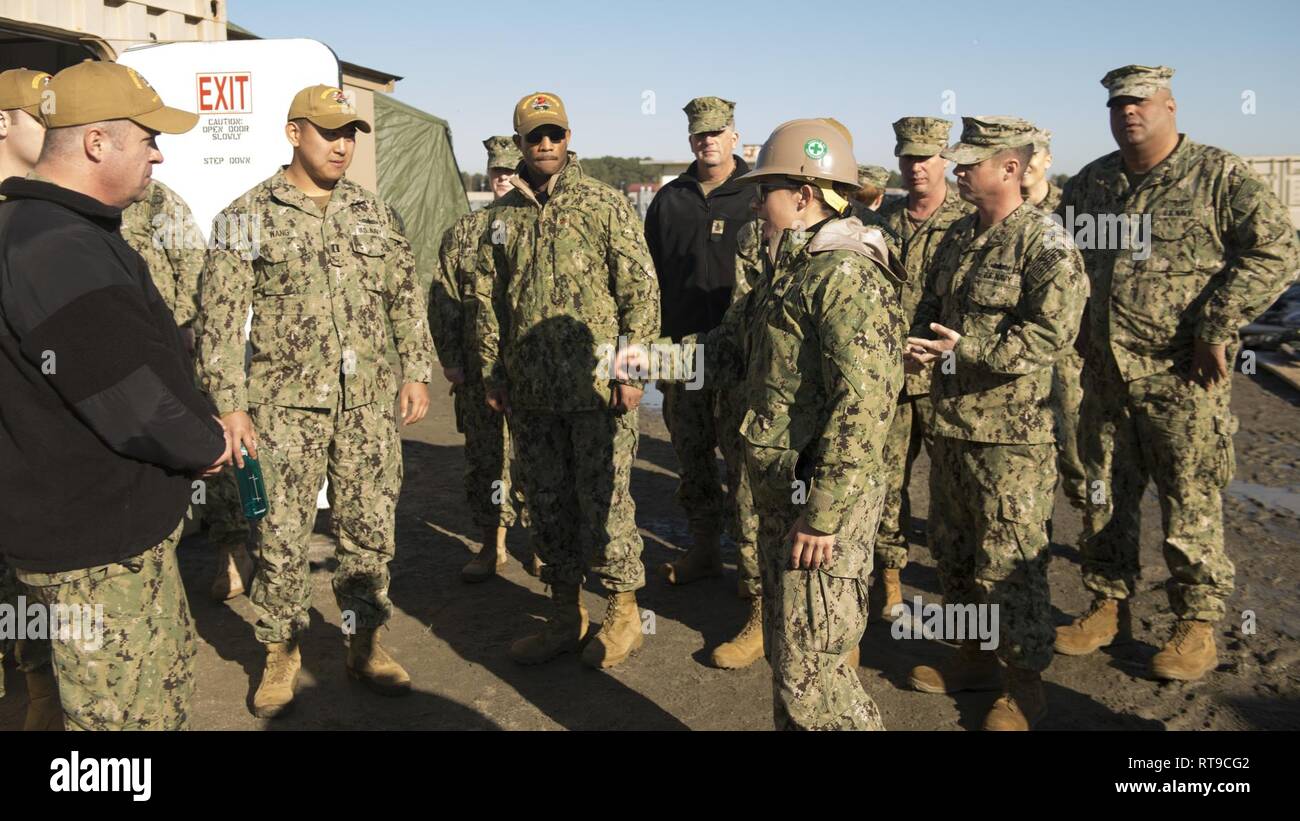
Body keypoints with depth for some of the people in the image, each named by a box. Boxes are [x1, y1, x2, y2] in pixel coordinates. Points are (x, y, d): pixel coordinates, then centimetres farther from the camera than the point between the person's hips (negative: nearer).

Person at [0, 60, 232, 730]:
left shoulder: (71, 231, 11)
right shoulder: (58, 251, -25)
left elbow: (149, 358, 16)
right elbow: (131, 404, -27)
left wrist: (198, 425, 5)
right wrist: (206, 445, -10)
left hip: (126, 521, 11)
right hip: (92, 546, -11)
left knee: (171, 672, 25)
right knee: (125, 715, 4)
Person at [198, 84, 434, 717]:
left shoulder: (375, 213, 10)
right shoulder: (247, 217, -1)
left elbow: (408, 300, 14)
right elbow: (219, 318, -3)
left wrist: (417, 373, 7)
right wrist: (229, 403, -9)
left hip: (370, 405, 3)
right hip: (285, 406, -3)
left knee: (371, 529, 8)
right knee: (281, 535, 3)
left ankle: (365, 644, 25)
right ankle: (282, 653, 22)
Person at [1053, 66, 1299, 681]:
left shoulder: (1220, 176, -4)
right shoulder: (1090, 183, 11)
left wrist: (1216, 327, -17)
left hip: (1183, 375, -5)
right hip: (1104, 372, 5)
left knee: (1190, 500, 2)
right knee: (1104, 494, 12)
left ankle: (1197, 625, 16)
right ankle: (1108, 606, 27)